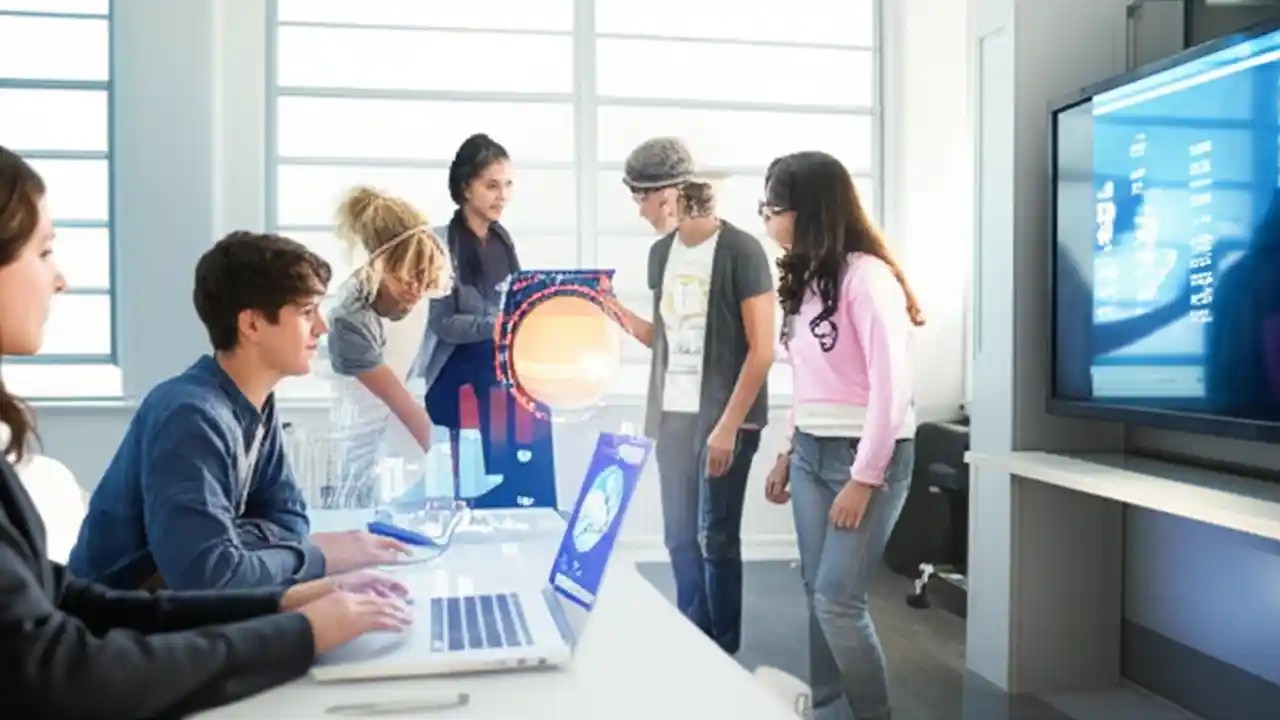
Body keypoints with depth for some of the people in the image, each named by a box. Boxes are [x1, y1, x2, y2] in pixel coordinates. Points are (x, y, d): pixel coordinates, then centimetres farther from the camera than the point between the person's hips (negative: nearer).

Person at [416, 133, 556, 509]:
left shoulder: (504, 240, 10)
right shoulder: (441, 243, -10)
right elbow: (443, 323, -16)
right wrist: (497, 325, -27)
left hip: (510, 381, 6)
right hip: (460, 385, -5)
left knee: (524, 489, 4)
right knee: (466, 491, -3)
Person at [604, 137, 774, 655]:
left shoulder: (740, 250, -9)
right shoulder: (661, 252, 10)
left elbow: (761, 349, -11)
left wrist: (728, 425, -15)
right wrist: (621, 315, 0)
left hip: (725, 418, -6)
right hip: (673, 415, 6)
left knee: (716, 539, -1)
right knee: (680, 537, 10)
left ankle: (724, 654, 15)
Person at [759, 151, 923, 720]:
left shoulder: (867, 277, -15)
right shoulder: (808, 278, 8)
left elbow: (892, 387, -17)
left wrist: (863, 479, -16)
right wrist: (789, 453, 14)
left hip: (867, 456, -7)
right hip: (813, 451, 7)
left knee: (838, 600, -5)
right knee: (817, 595, 10)